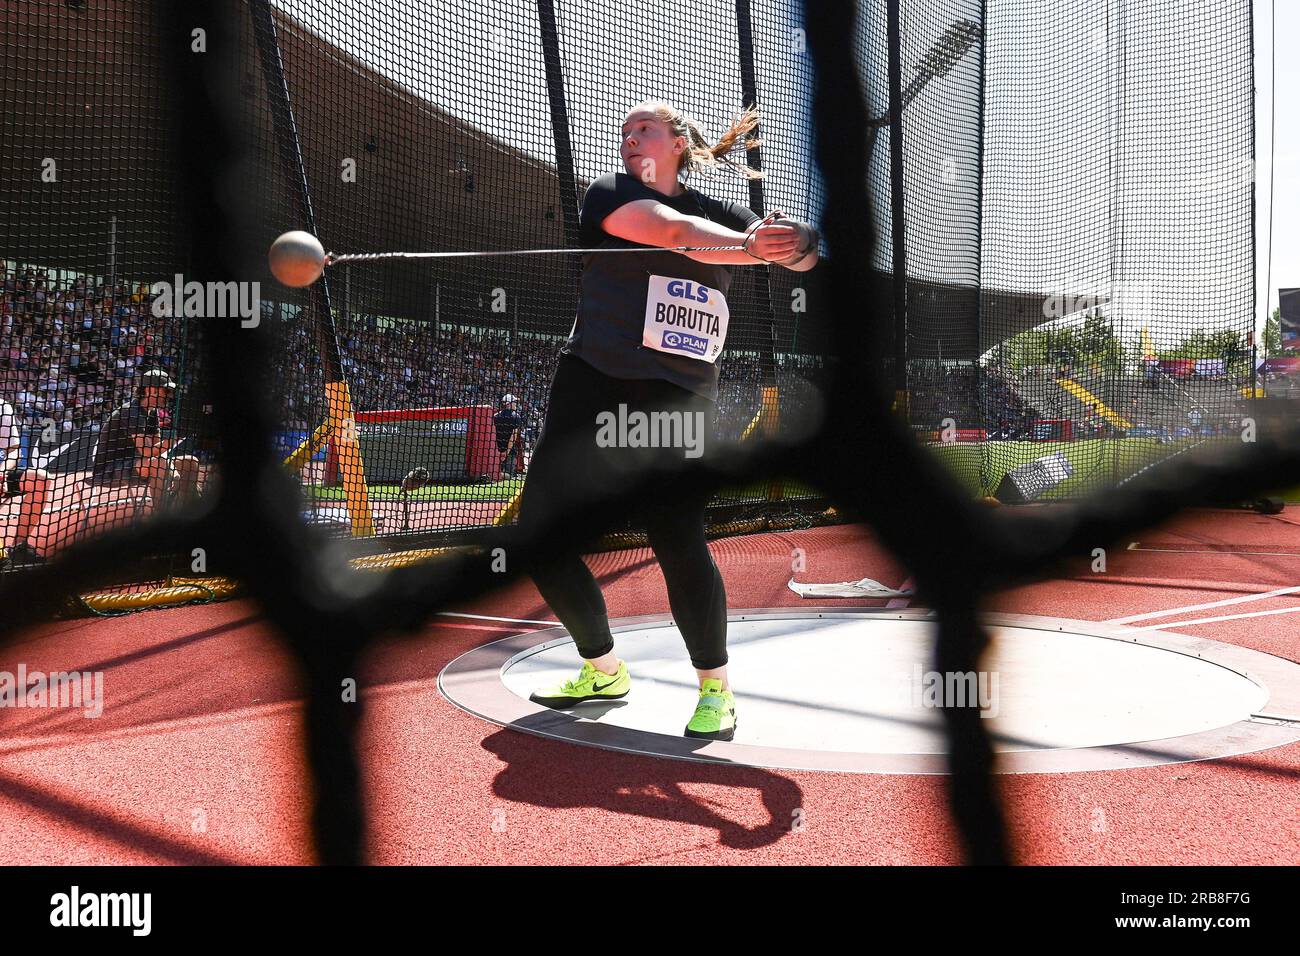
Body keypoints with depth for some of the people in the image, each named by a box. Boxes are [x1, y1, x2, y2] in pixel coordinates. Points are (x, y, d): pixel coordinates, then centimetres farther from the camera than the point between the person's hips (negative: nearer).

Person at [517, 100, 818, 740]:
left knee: (678, 542, -17)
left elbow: (799, 254, -2)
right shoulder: (610, 194, 4)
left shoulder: (717, 214, 11)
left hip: (677, 405, -1)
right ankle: (604, 670, 23)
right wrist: (751, 244, -32)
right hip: (591, 393, 1)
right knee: (540, 534, 2)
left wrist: (798, 246, -26)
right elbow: (674, 229, -16)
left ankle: (715, 689, 4)